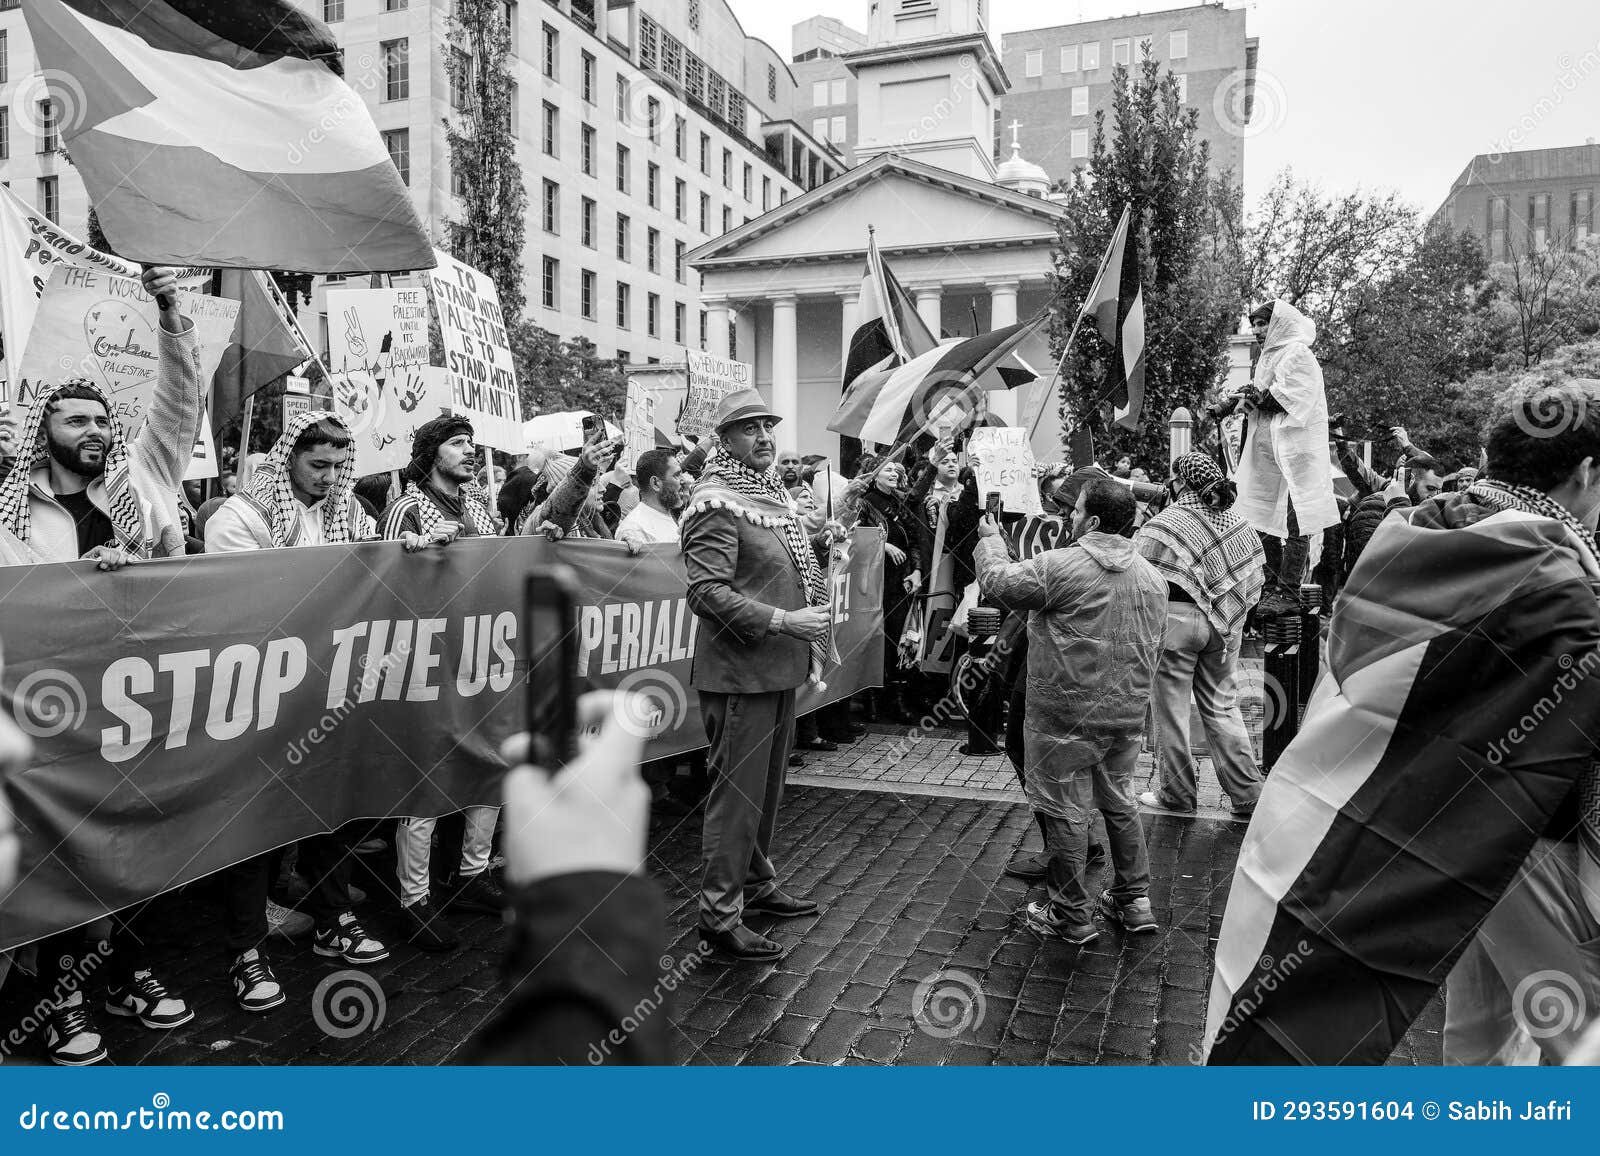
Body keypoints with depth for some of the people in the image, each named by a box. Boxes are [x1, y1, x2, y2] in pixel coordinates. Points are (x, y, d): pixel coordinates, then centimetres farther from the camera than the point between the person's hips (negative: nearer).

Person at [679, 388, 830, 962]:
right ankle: (719, 916, 10)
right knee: (737, 790, -2)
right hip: (739, 671, -9)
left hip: (779, 668, 9)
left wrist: (811, 634, 16)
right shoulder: (716, 505, -15)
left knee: (767, 785, 19)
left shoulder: (772, 492, 15)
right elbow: (706, 593, -23)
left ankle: (757, 884, 36)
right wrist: (781, 620, -25)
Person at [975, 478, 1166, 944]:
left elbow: (997, 582, -6)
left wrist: (990, 540, 13)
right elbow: (1154, 648, 14)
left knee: (1065, 811, 6)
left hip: (1067, 715, -7)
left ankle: (1071, 915, 17)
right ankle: (1134, 900, 30)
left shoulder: (1059, 566, -16)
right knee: (1119, 802, 21)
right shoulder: (1152, 577, 6)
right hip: (1127, 713, 7)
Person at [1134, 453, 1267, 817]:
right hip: (1223, 625, 6)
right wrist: (1231, 613, 19)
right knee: (1223, 706, 15)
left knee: (1172, 709, 7)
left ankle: (1178, 795, 17)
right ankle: (1248, 794, 17)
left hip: (1175, 620, -6)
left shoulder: (1165, 523, -11)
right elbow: (1255, 578, 11)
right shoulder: (1236, 521, 7)